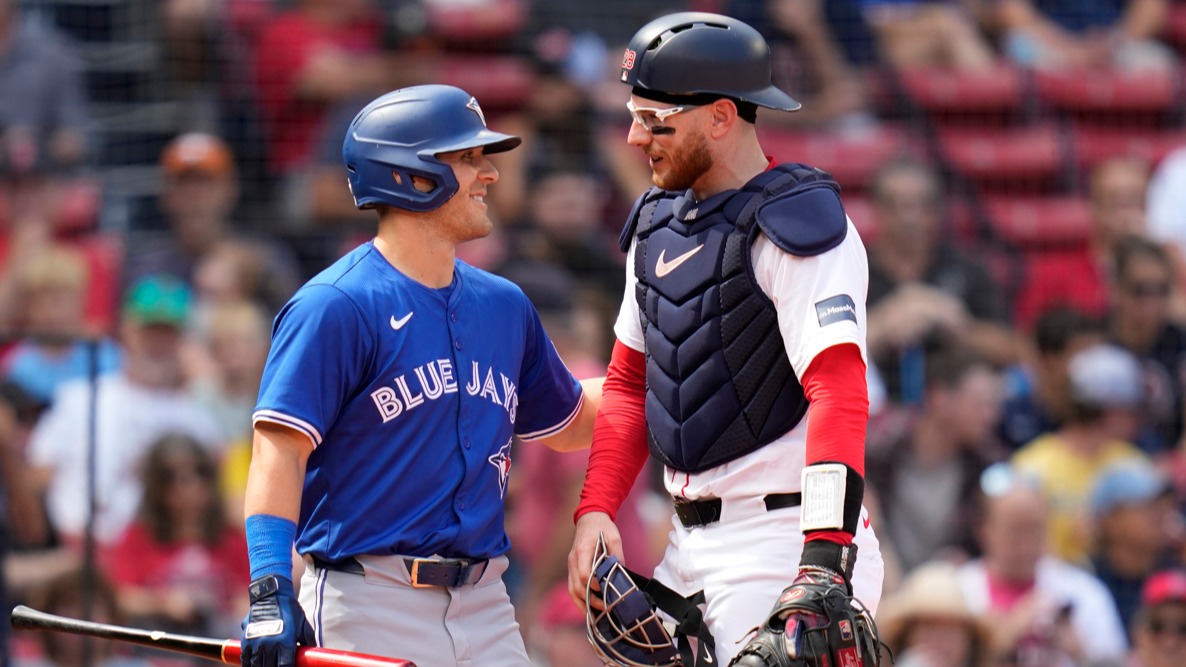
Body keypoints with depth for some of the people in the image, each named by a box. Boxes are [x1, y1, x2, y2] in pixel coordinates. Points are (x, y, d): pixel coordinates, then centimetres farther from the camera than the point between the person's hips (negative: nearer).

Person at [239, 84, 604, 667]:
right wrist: (271, 589, -27)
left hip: (484, 608, 7)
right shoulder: (333, 307, -9)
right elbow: (281, 449, -16)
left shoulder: (505, 307, 15)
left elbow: (568, 424, 29)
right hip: (369, 609, -7)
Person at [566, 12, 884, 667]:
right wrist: (595, 509, 7)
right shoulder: (657, 224, 15)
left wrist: (825, 564, -31)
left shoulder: (796, 227, -12)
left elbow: (839, 395, -21)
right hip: (689, 542, 8)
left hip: (781, 537, -8)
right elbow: (628, 381, 22)